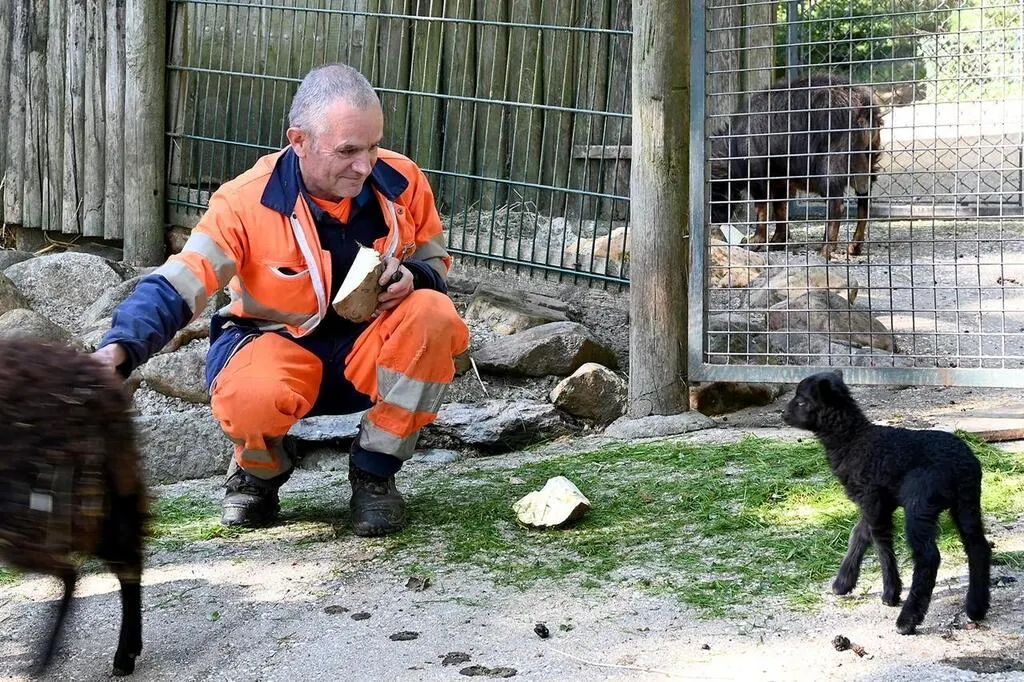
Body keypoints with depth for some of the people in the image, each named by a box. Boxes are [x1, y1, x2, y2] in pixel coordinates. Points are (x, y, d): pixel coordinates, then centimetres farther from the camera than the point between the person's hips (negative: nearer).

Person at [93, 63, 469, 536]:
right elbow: (177, 286, -24)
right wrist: (119, 348, -42)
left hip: (369, 350, 4)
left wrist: (412, 277, -17)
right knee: (250, 396, -39)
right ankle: (259, 472, 3)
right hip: (281, 346, -3)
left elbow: (435, 261, 9)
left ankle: (375, 473, -9)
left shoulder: (400, 182, -9)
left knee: (433, 313, -29)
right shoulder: (245, 202, -19)